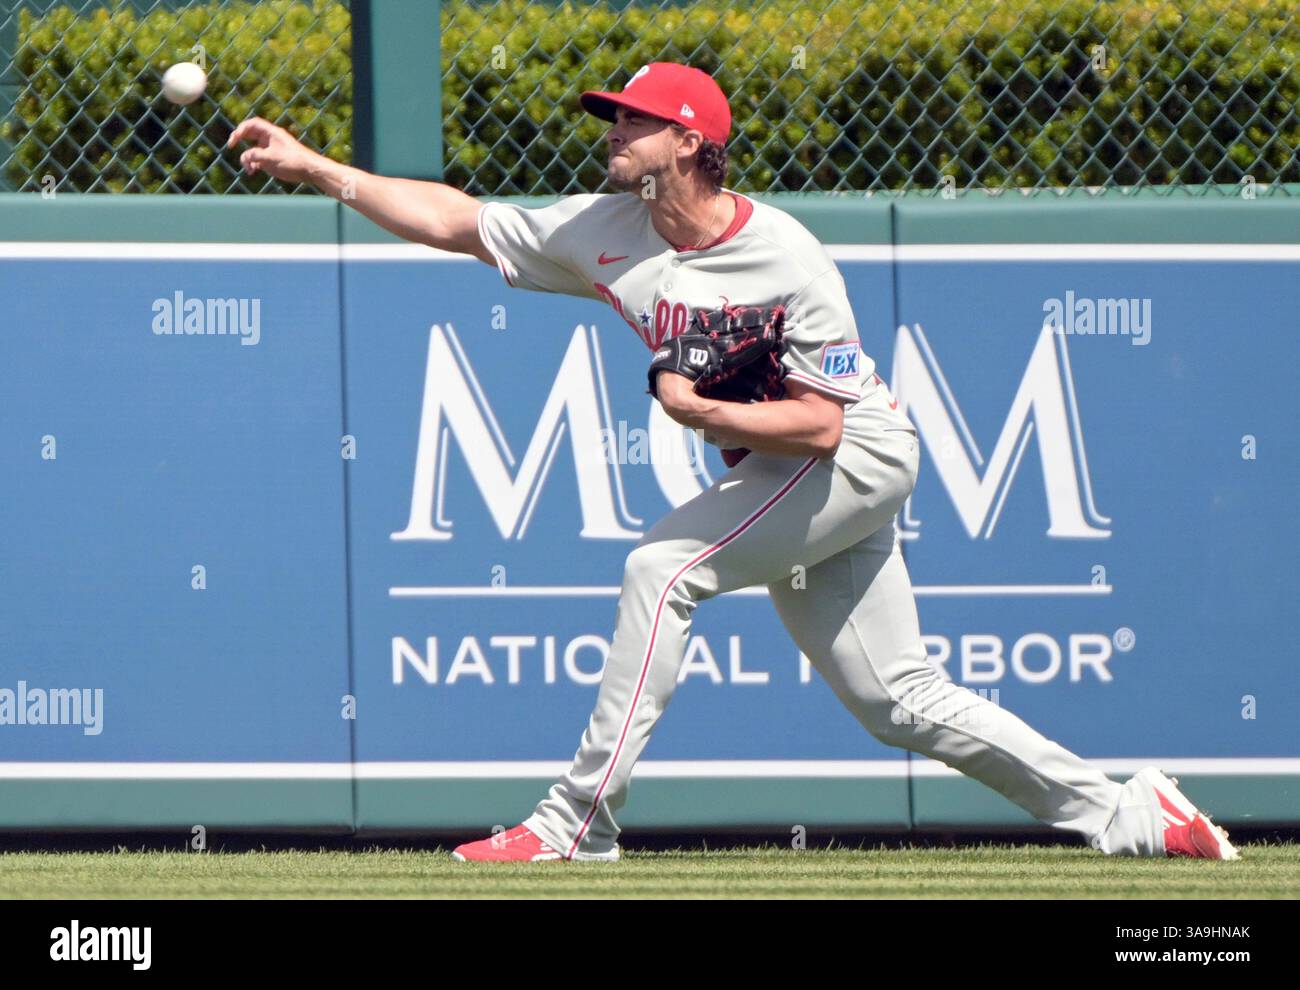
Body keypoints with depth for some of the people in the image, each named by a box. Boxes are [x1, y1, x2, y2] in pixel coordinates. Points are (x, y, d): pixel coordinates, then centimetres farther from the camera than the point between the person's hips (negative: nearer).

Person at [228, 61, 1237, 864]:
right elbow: (457, 220, -1)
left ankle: (582, 817, -19)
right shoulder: (609, 235, -3)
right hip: (776, 478, 8)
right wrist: (315, 167, -6)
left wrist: (694, 408, -25)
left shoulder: (785, 260, -22)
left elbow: (818, 426, -23)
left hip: (857, 457, -8)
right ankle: (1125, 814, 14)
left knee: (662, 569, -22)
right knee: (900, 704, 6)